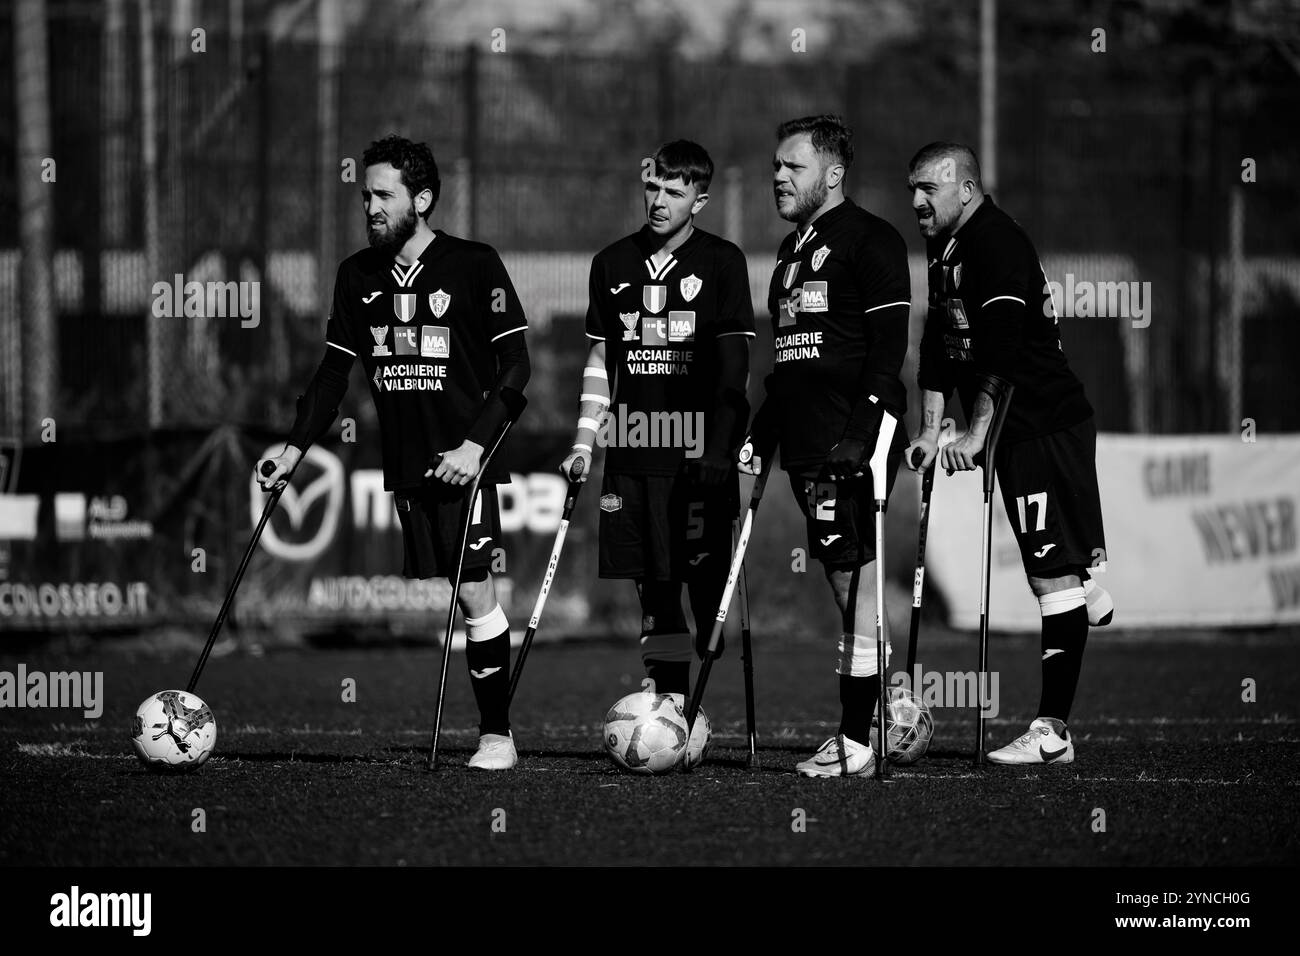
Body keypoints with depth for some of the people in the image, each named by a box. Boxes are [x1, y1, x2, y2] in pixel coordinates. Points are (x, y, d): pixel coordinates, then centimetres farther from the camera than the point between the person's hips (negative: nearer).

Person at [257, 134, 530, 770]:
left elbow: (515, 366, -5)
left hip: (463, 461, -5)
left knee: (473, 587, -11)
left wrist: (475, 444, -14)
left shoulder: (474, 266, -4)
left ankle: (496, 733, -4)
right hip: (403, 463, 5)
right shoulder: (358, 276, 11)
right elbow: (333, 370, 17)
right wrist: (295, 447, 7)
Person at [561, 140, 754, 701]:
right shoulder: (613, 264, 12)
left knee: (707, 581, -7)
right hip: (630, 449, 4)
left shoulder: (721, 263, 1)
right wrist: (584, 443, 9)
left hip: (697, 454, -4)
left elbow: (734, 365, -3)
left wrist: (719, 448, -12)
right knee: (651, 589, 3)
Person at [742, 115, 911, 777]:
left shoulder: (870, 242, -5)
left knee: (852, 574, -10)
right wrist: (760, 437, 20)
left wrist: (861, 431, -21)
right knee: (843, 580, 8)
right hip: (806, 444, 9)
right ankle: (870, 724, 12)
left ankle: (858, 742, -10)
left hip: (853, 442, -9)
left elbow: (889, 345, -13)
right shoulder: (794, 250, 22)